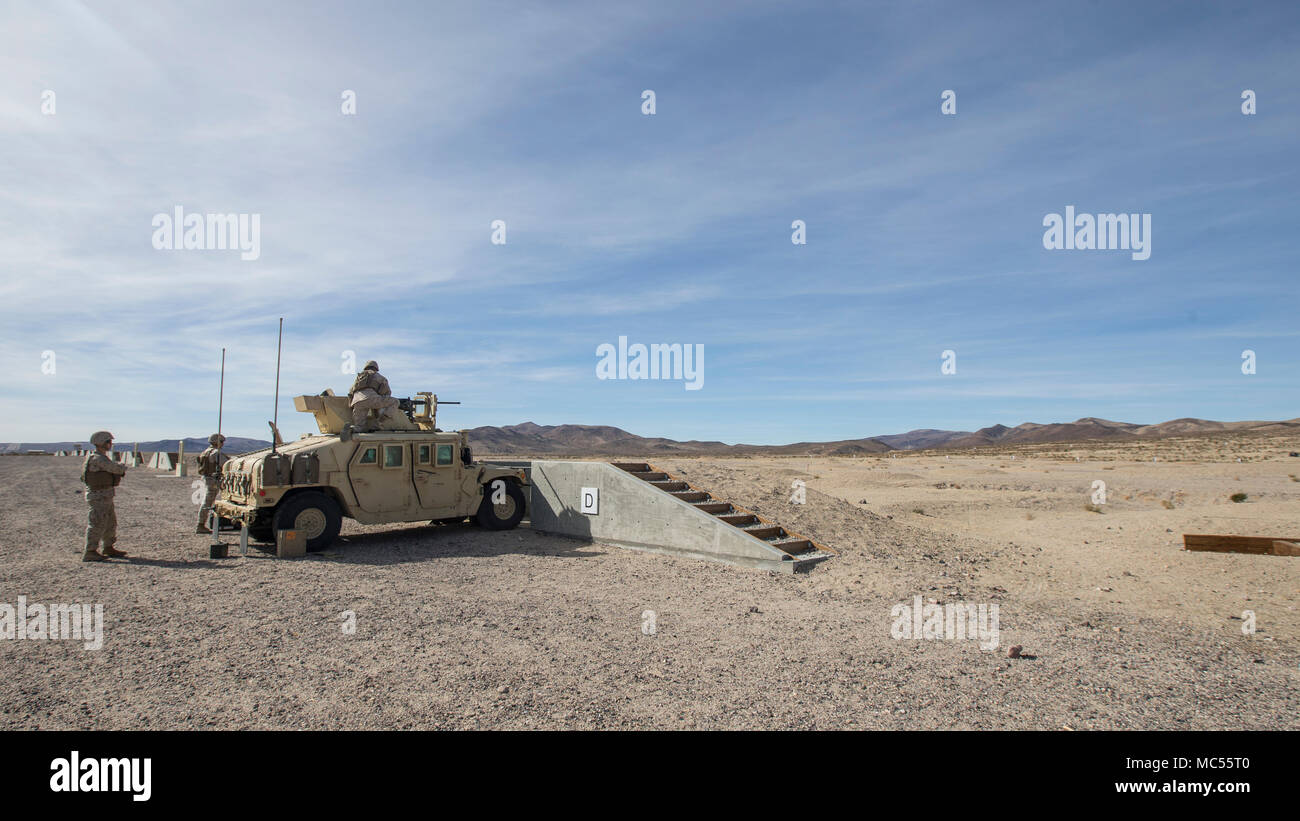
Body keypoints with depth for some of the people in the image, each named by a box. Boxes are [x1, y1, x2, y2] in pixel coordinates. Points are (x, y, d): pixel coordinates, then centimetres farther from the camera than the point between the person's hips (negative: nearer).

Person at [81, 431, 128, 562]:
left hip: (106, 496, 10)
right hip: (98, 496, -10)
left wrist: (120, 470, -4)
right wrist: (122, 466, 0)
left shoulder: (102, 457, 14)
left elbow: (115, 470, 17)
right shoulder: (97, 459, -18)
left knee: (110, 523, 17)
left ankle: (109, 548, 27)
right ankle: (90, 553, -3)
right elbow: (116, 468, -21)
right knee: (97, 524, -7)